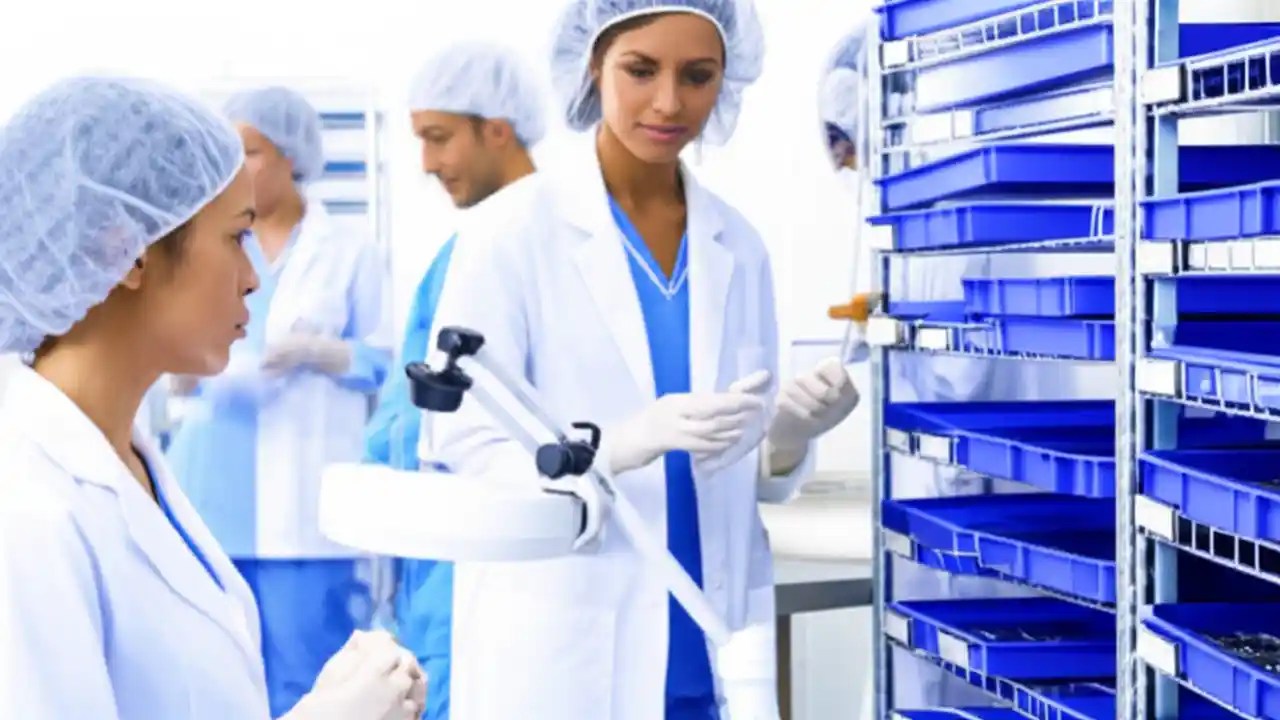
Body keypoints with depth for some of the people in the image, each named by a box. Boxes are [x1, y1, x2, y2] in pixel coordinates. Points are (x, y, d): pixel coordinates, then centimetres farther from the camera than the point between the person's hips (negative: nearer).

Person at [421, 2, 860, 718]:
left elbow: (747, 478, 9)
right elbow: (465, 449, -11)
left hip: (708, 648, 4)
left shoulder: (737, 245, 6)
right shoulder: (512, 231, -7)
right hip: (556, 658, -4)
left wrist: (788, 438, -13)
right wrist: (629, 442, -27)